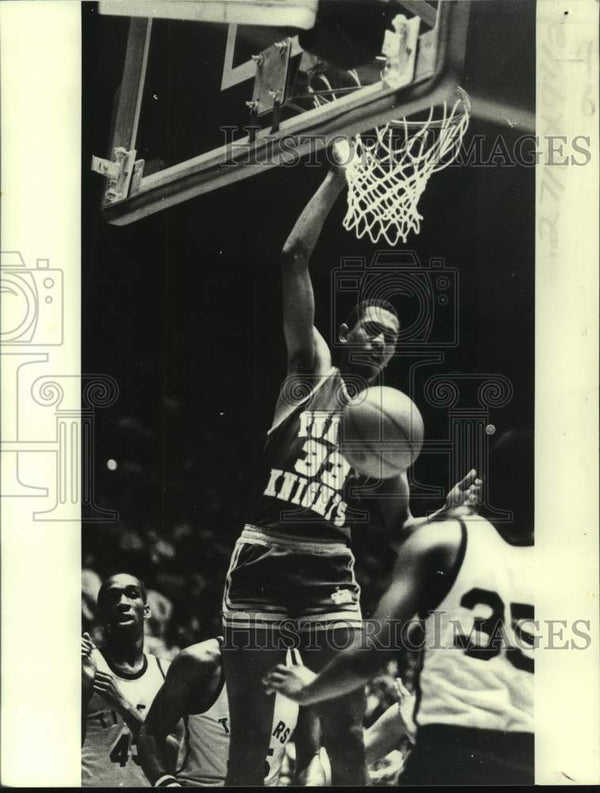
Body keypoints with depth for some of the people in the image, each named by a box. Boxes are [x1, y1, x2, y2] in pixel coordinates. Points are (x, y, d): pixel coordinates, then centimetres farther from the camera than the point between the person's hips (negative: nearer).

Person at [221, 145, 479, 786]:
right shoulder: (312, 371, 5)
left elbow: (397, 525, 16)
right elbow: (293, 259, -5)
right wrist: (338, 176, -5)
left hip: (330, 575, 2)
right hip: (260, 564, -2)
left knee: (347, 737, 1)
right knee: (248, 742, 5)